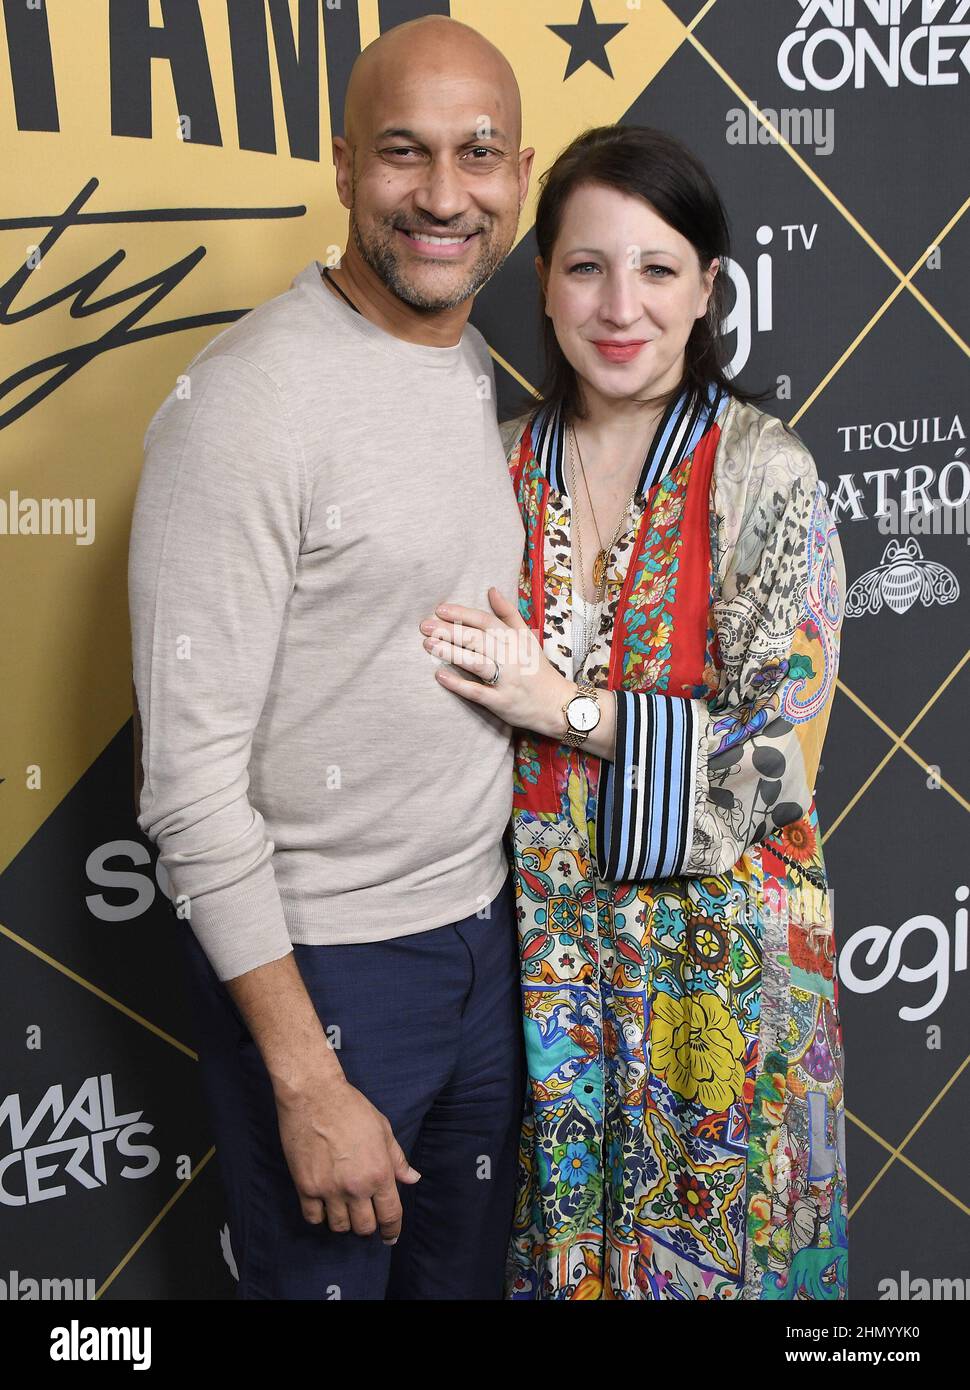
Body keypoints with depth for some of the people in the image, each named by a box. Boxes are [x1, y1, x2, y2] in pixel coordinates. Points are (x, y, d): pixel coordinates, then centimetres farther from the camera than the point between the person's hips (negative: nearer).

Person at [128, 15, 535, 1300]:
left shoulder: (491, 376, 5)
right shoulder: (250, 400, -20)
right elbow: (193, 777, -21)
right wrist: (307, 1079, -19)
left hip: (484, 936, 7)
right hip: (318, 963, -7)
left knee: (466, 1273, 23)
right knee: (326, 1271, 12)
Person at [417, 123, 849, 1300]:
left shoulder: (764, 475, -12)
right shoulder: (505, 463, 0)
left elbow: (776, 754, -15)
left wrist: (562, 708, -19)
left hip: (716, 934, -3)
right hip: (541, 930, 3)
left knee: (705, 1239, 14)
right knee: (557, 1226, 18)